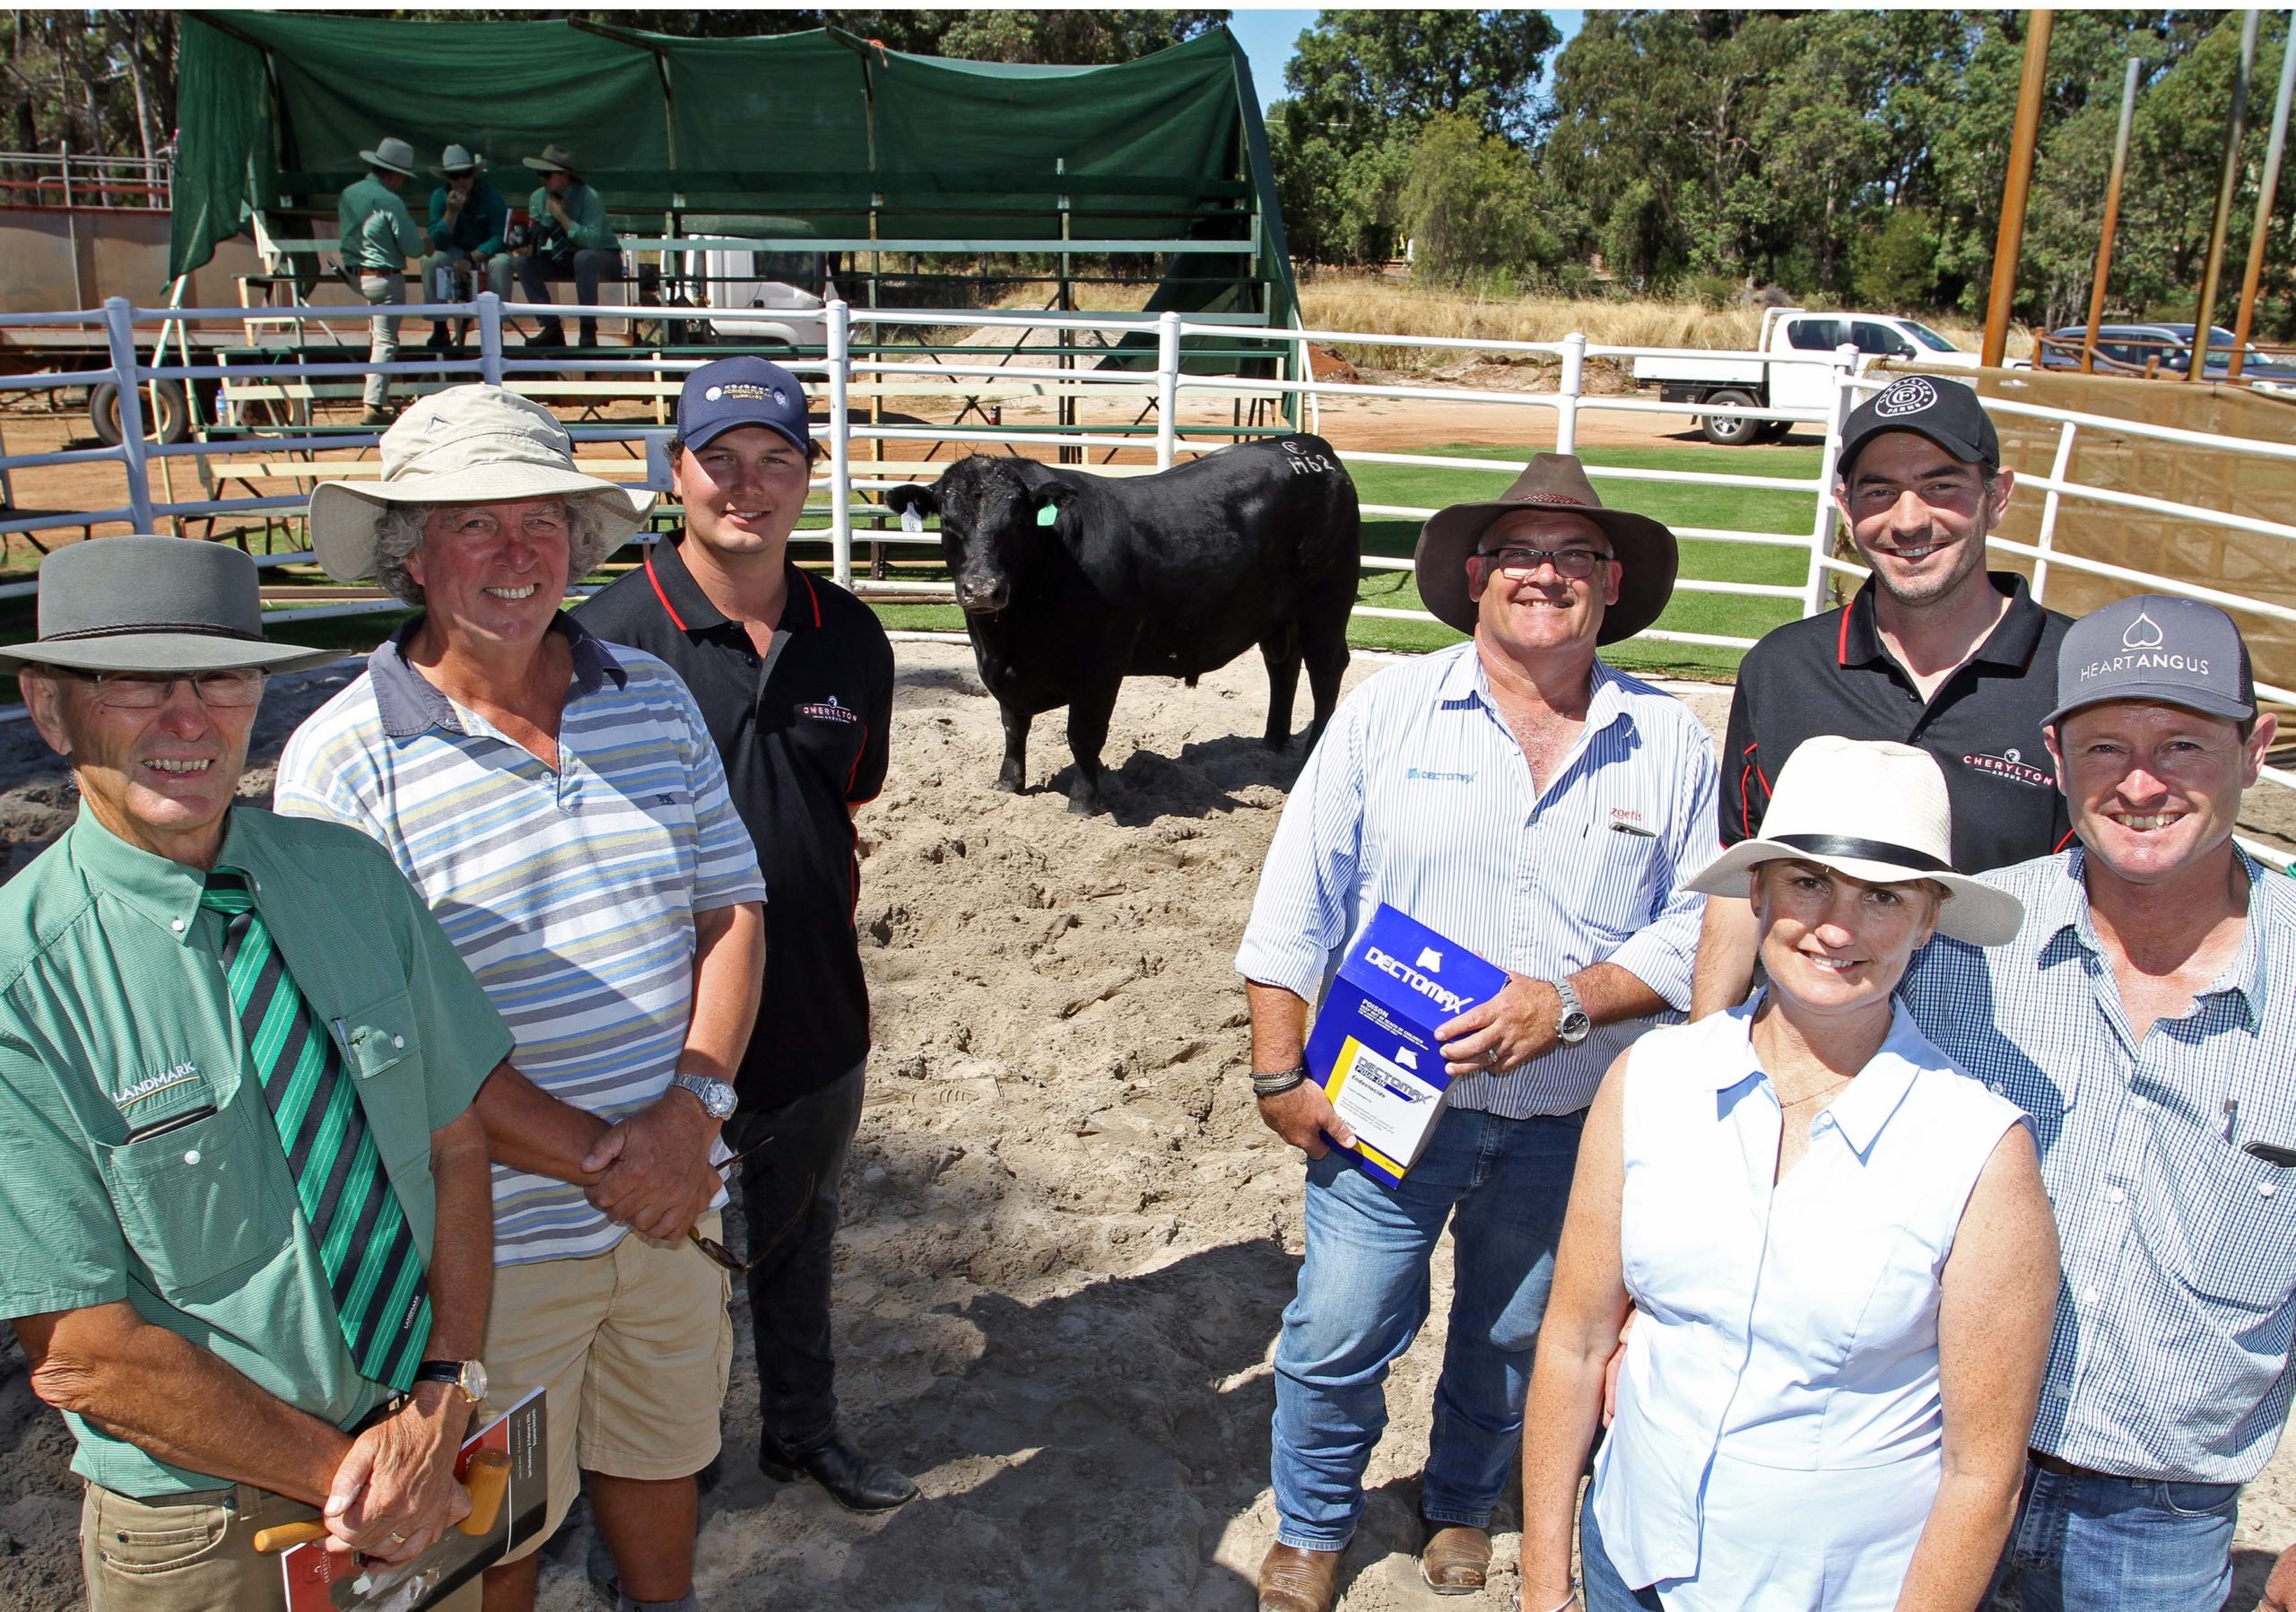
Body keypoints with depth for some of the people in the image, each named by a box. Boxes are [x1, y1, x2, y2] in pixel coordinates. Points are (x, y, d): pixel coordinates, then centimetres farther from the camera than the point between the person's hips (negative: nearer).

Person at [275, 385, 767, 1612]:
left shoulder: (654, 698, 1)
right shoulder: (342, 761, -15)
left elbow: (732, 910, 1)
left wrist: (689, 1110, -14)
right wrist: (597, 1157, -18)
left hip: (671, 1193, 4)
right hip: (490, 1234, -4)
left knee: (662, 1452, 26)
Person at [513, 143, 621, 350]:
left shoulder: (589, 198, -20)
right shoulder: (537, 198, -2)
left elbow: (592, 241, -32)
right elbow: (536, 239, 0)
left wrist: (561, 216, -28)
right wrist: (528, 246, -24)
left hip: (603, 258, -6)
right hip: (563, 258, 6)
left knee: (584, 257, -39)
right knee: (525, 262, -15)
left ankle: (588, 329, -27)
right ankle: (551, 328, -11)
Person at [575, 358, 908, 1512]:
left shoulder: (850, 637, 0)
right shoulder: (608, 637, -15)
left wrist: (824, 917, 12)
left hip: (820, 1024, 5)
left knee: (800, 1238, 24)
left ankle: (804, 1429, 48)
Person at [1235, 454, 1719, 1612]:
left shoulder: (1668, 744, -3)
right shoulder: (1390, 710, -6)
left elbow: (1696, 927, -3)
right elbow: (1296, 902, -4)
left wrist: (1572, 1004, -19)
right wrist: (1279, 1073, -7)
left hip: (1571, 1121, 2)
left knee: (1514, 1342, 20)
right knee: (1338, 1333, 5)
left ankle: (1460, 1508, 49)